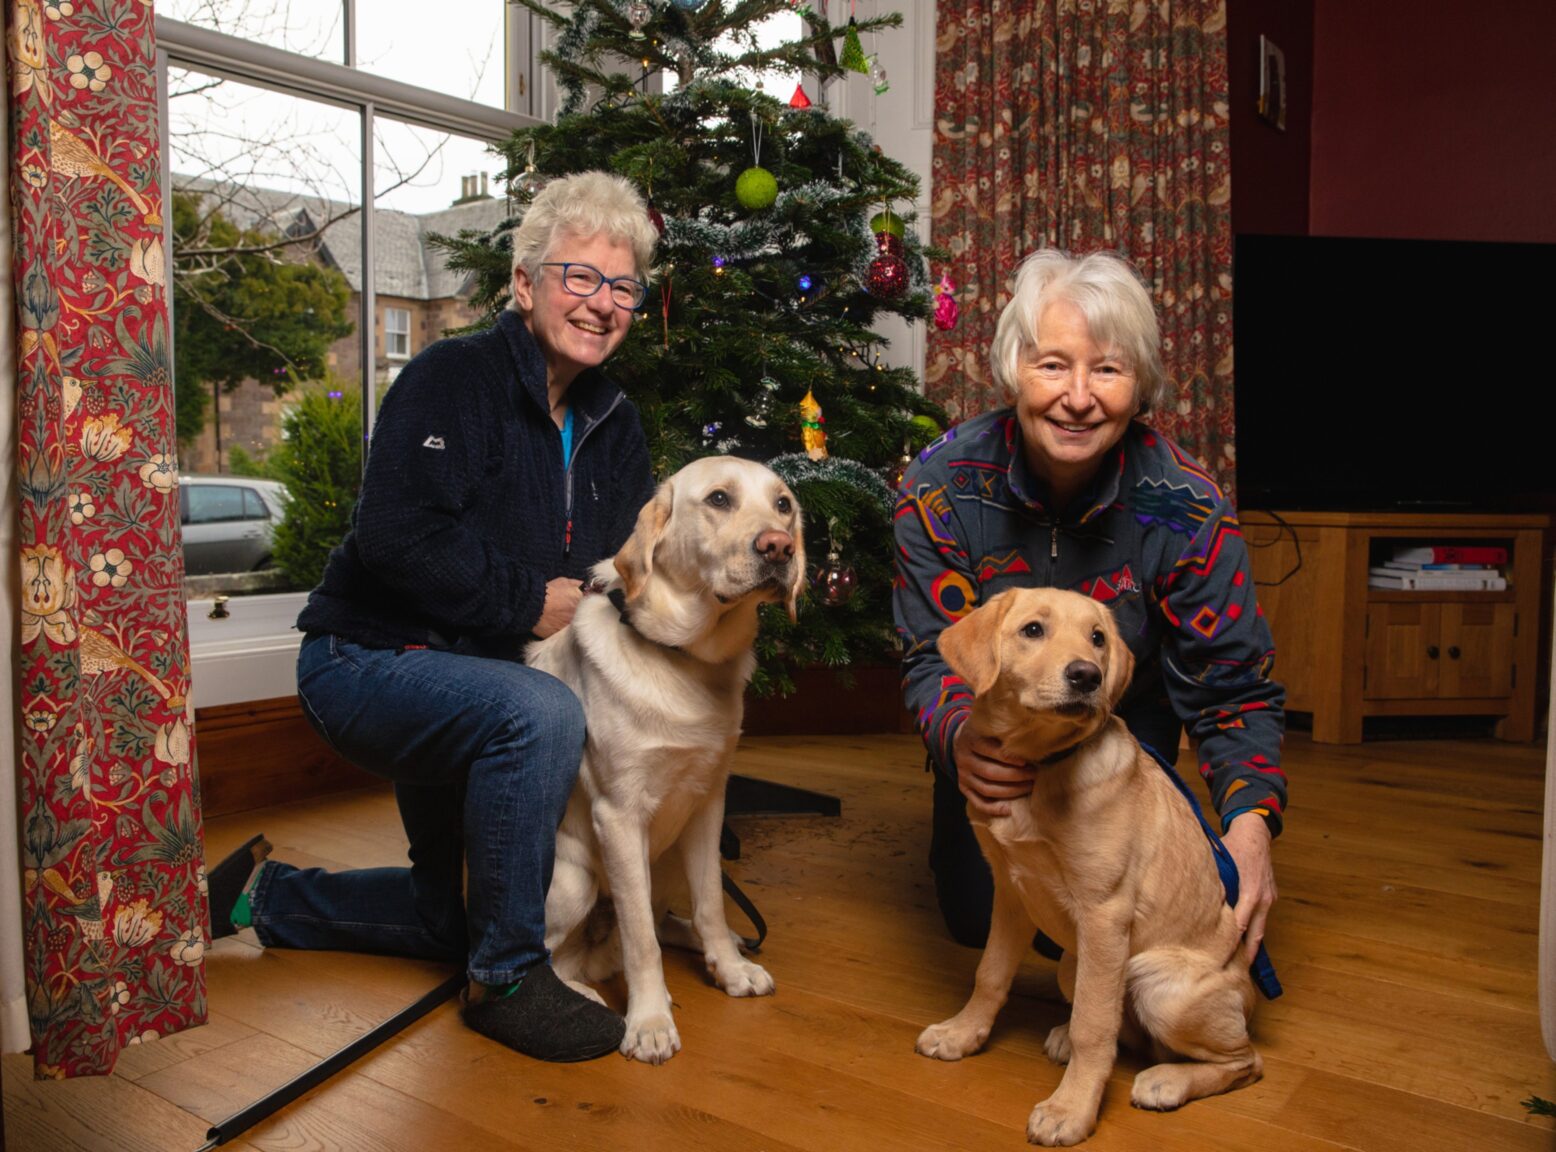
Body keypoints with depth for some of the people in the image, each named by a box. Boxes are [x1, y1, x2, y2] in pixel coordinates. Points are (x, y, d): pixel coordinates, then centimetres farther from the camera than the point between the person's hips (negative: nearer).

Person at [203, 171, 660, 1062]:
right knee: (542, 715, -38)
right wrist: (527, 602, -24)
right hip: (366, 659, -8)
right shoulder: (452, 379, -17)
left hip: (466, 675, 8)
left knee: (449, 916, 19)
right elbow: (397, 536, -28)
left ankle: (266, 893, 40)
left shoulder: (615, 424, 5)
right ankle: (508, 978, -19)